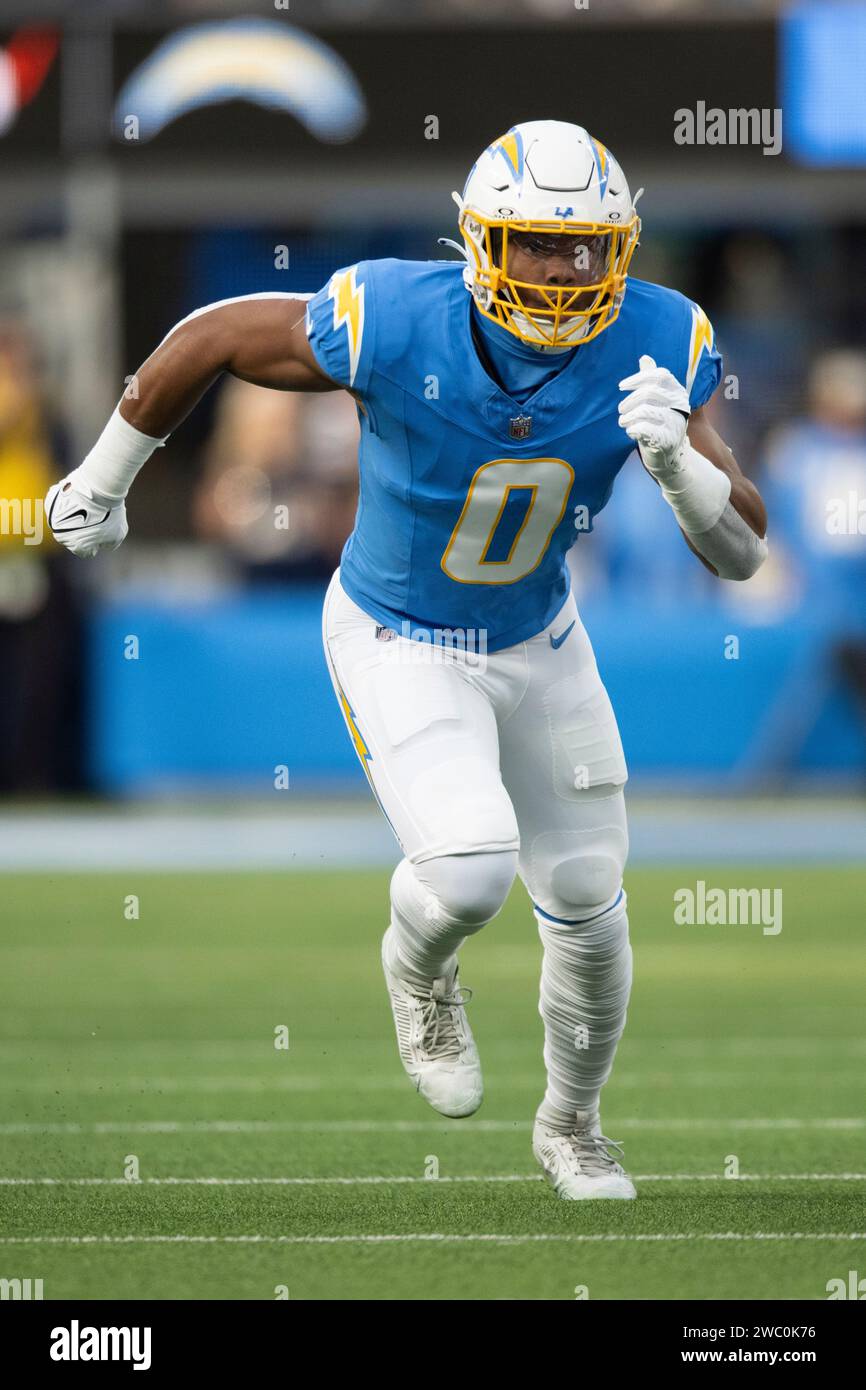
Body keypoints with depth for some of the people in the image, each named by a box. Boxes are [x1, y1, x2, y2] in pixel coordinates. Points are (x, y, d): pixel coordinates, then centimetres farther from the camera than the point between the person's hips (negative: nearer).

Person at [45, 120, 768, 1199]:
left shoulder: (655, 345, -22)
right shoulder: (395, 325, -32)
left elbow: (742, 555, -17)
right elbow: (214, 336, -14)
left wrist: (678, 462, -39)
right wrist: (103, 480, 0)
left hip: (536, 642, 4)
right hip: (399, 648, -4)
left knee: (586, 904, 12)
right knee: (469, 871, -24)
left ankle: (572, 1126, 41)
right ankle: (420, 970, 15)